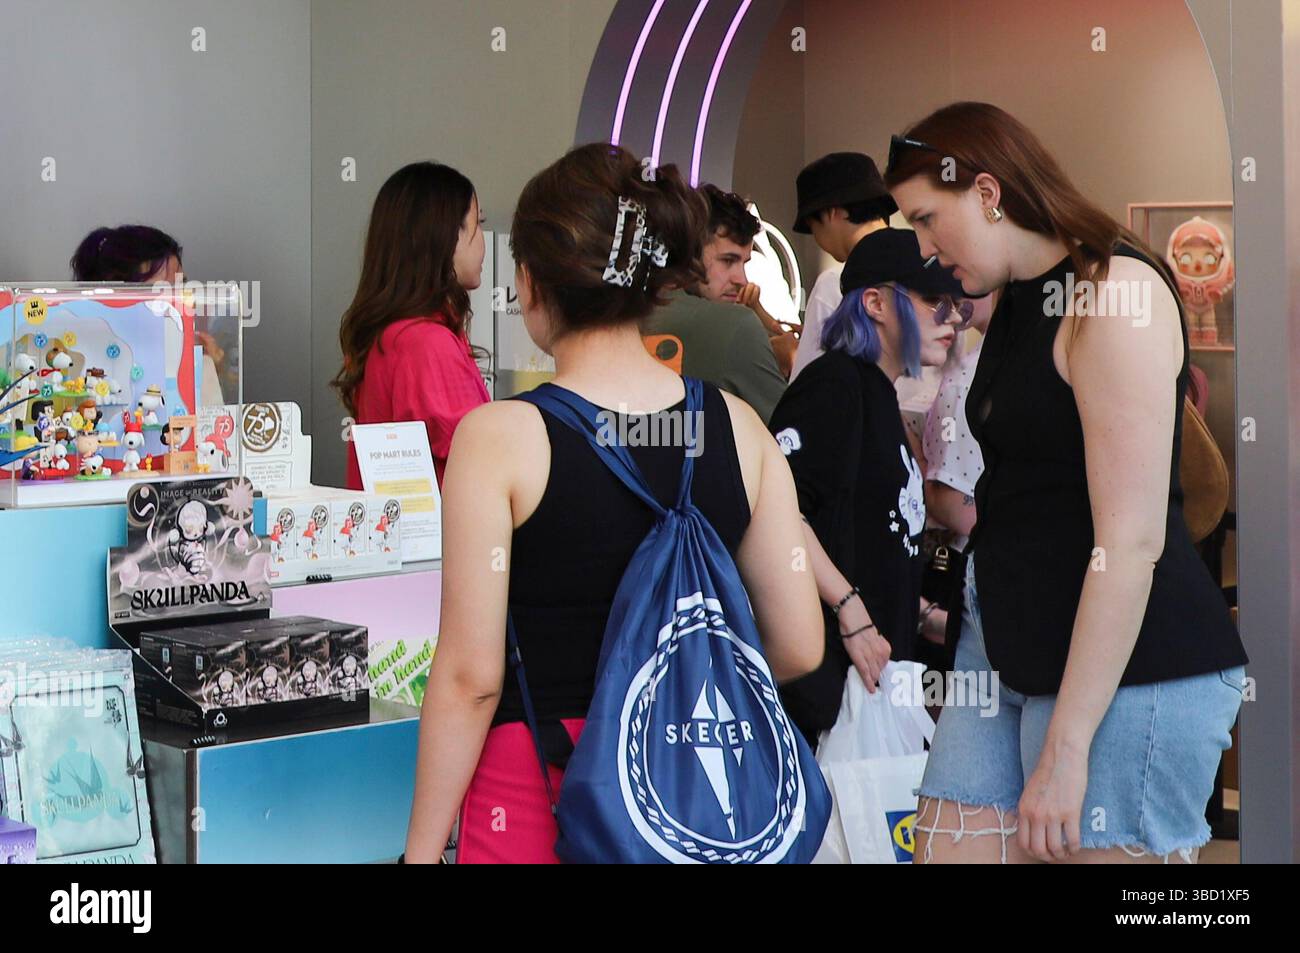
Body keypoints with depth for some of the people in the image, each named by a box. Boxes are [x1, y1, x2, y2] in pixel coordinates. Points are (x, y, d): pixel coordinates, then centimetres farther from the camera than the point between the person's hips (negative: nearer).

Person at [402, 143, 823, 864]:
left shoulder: (498, 439, -13)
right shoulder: (739, 427, -1)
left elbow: (470, 677, -13)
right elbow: (797, 648, 2)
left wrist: (422, 849, -3)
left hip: (534, 790, -3)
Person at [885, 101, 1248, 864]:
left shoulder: (1113, 289, -14)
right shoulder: (1018, 300, 14)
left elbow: (1133, 538, -19)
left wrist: (1065, 744, -19)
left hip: (1128, 664, -8)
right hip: (1009, 643, 9)